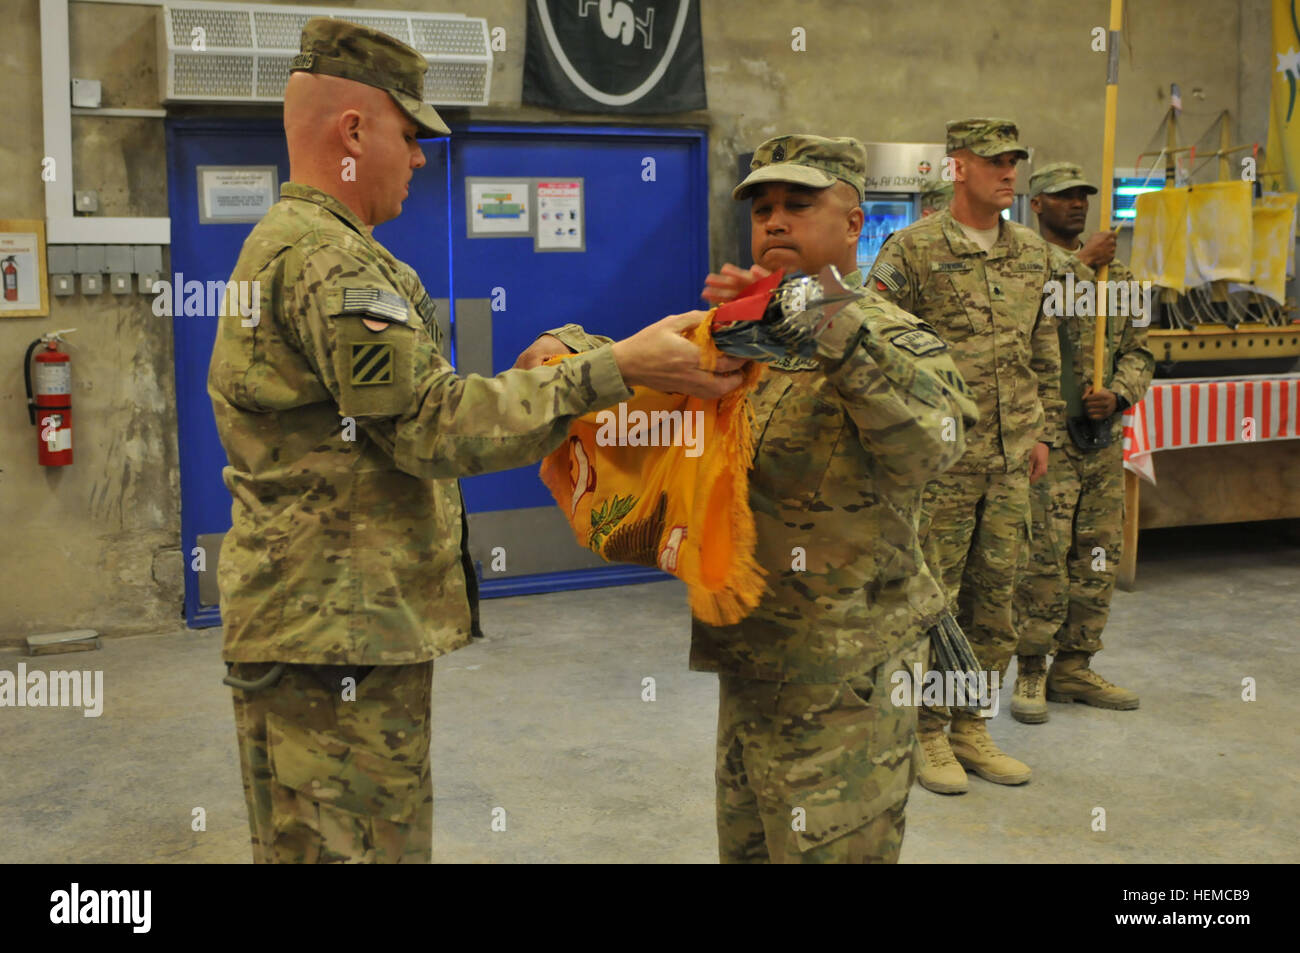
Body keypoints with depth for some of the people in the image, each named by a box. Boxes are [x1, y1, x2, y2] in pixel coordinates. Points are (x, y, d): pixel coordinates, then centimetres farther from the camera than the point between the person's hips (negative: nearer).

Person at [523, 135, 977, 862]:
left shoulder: (891, 340, -12)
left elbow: (931, 439, -34)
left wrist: (832, 326, -44)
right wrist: (564, 349, -1)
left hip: (843, 683, -7)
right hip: (750, 665, 7)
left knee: (831, 850, 2)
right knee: (745, 847, 20)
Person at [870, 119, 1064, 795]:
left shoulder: (1032, 253, 12)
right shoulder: (912, 250, -7)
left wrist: (1041, 433, 16)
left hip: (1010, 461, 6)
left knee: (994, 596, 11)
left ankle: (970, 726, 24)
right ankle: (926, 733, 15)